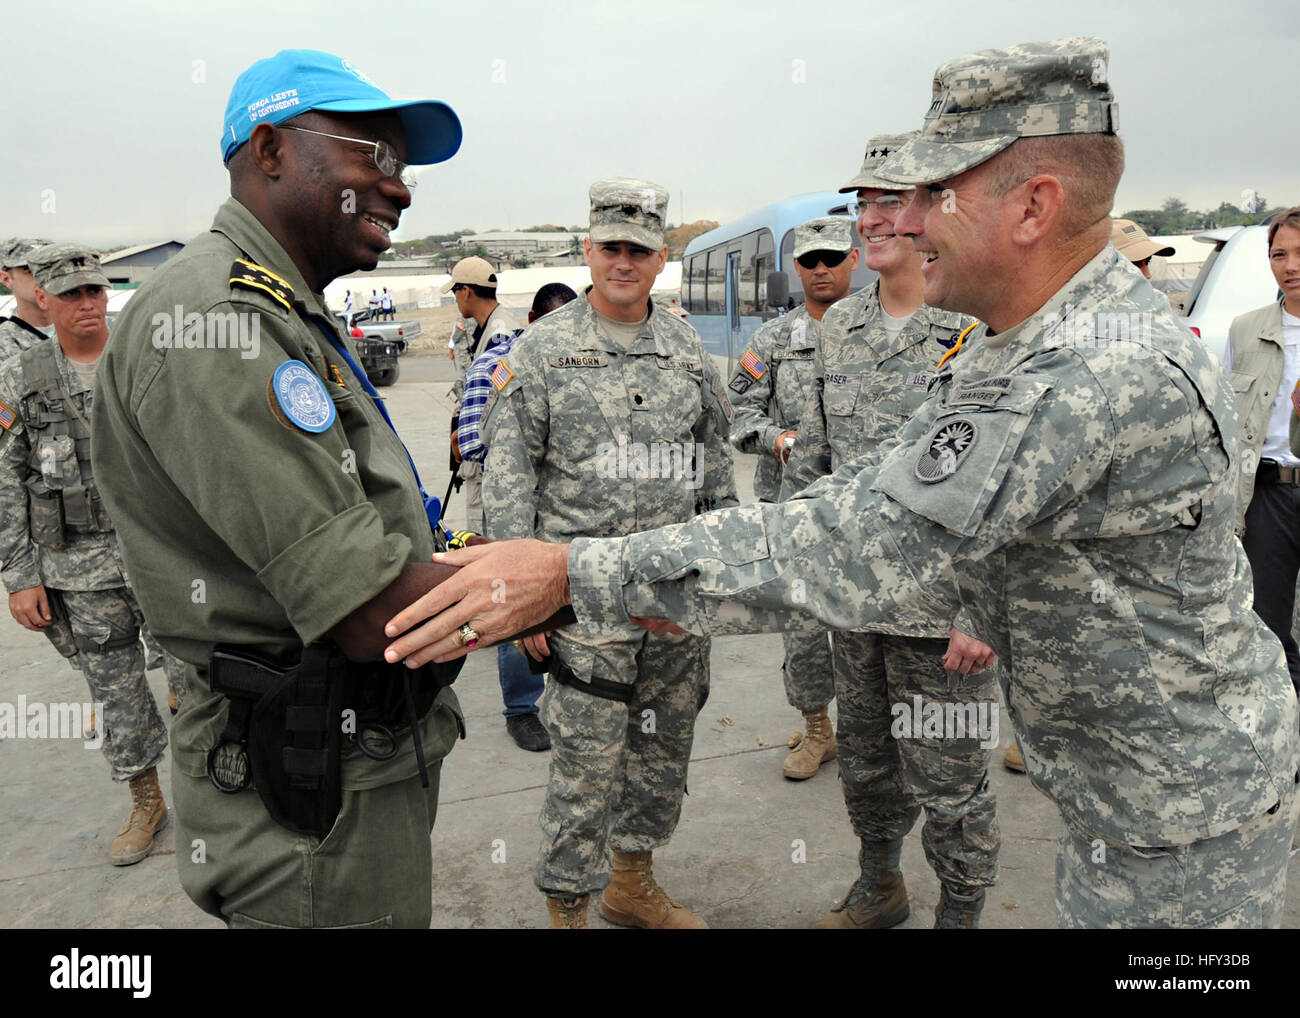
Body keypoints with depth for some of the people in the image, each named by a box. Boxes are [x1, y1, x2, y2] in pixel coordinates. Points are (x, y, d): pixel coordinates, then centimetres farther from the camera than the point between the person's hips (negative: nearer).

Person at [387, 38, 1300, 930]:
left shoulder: (1100, 373, -33)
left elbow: (848, 553, -35)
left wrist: (575, 574, -31)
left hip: (1183, 809, -8)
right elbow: (879, 492, 5)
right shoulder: (1014, 339, 1)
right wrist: (677, 581, -2)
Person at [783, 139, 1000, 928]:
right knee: (865, 762, 22)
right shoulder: (839, 325, 8)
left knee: (948, 782, 8)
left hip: (943, 614, -6)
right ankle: (879, 890, 44)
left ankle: (961, 913, 32)